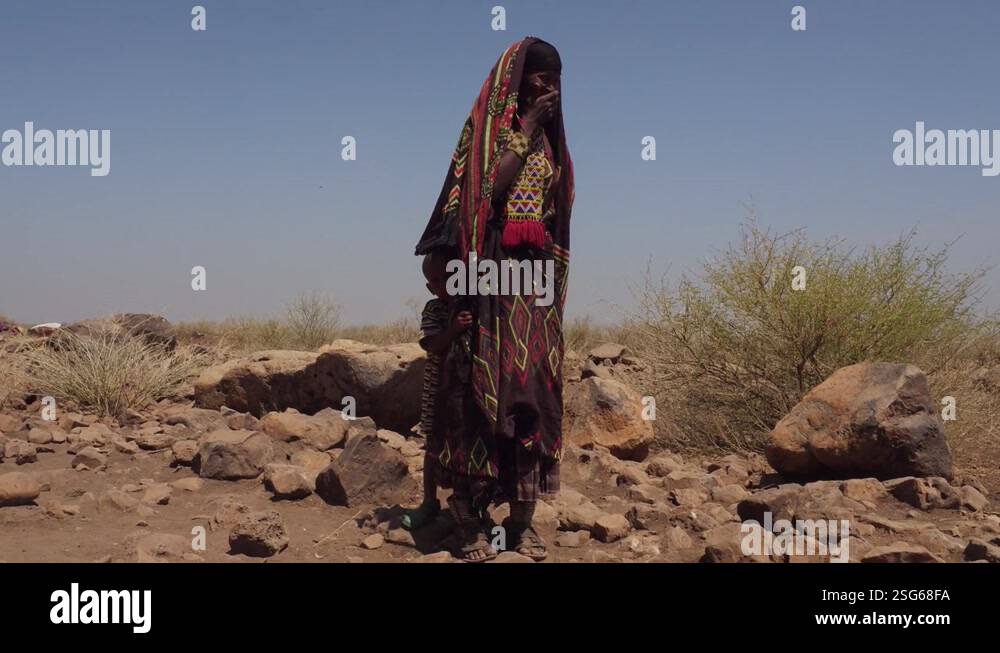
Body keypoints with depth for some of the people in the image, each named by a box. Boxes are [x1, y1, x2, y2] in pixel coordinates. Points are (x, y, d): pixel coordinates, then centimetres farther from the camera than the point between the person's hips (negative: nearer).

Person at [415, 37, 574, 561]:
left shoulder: (548, 136, 18)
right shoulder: (486, 125, 1)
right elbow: (490, 188, -14)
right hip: (493, 269, -6)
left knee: (535, 388, 1)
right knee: (485, 386, -8)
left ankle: (523, 517, 6)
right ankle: (470, 517, -2)